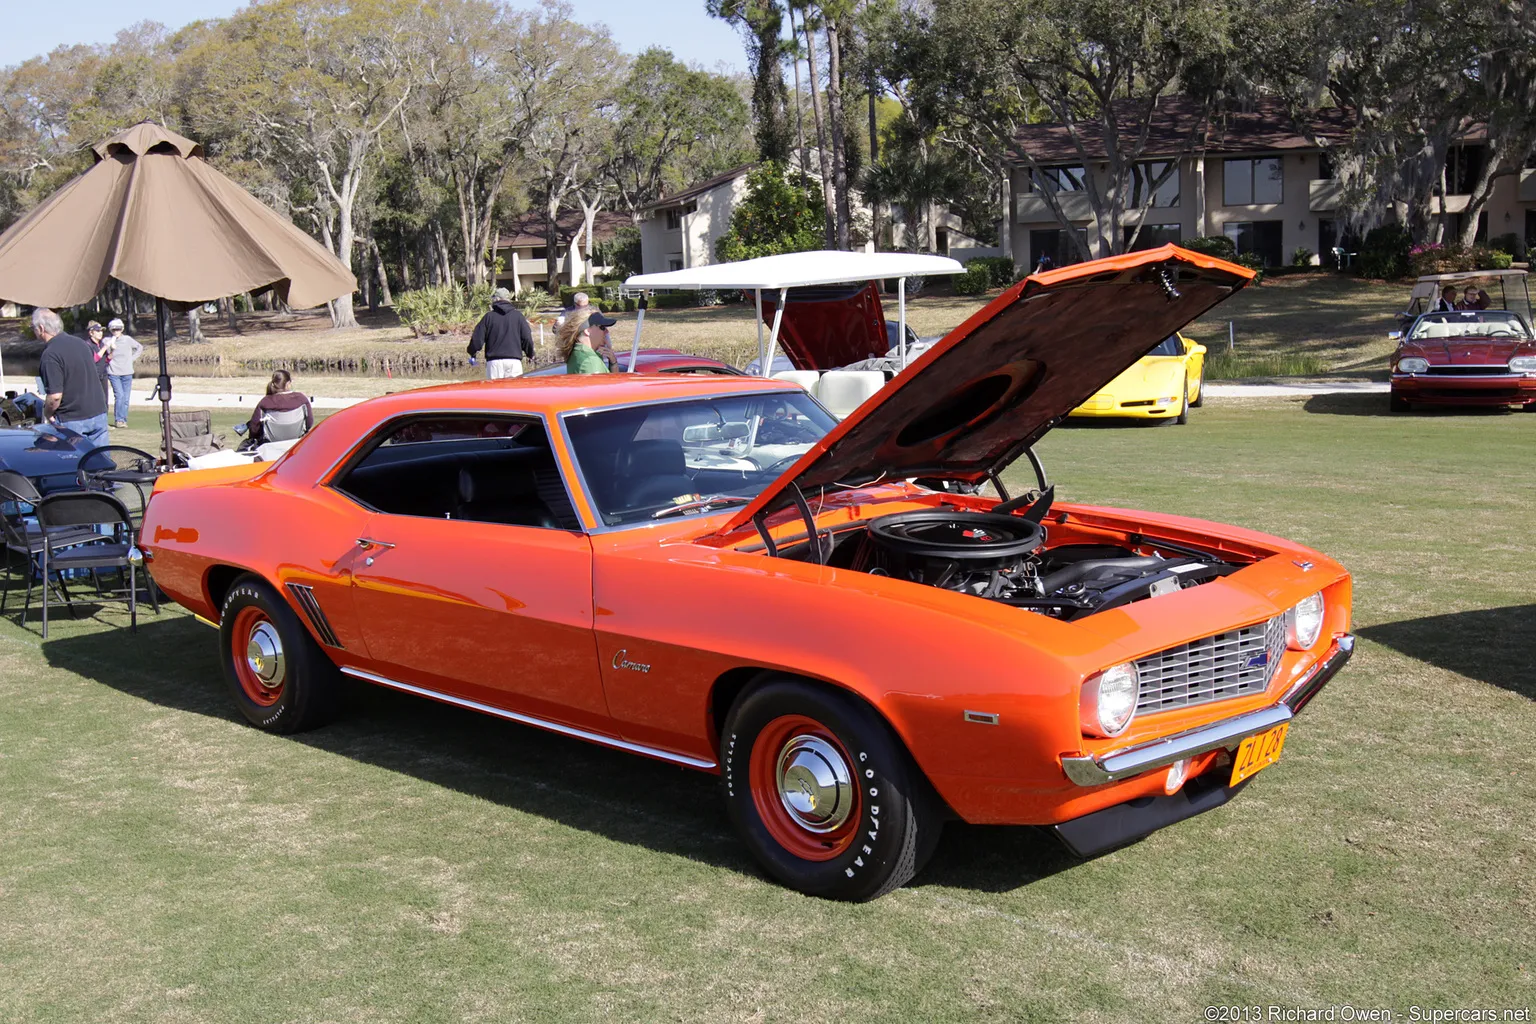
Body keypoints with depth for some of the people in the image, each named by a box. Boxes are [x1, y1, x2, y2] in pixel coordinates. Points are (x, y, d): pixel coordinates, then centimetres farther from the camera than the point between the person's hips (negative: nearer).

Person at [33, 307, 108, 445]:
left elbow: (55, 396, -22)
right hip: (99, 414, 7)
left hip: (72, 420, -7)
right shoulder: (81, 342, 7)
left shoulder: (50, 355, -17)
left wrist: (47, 414, -3)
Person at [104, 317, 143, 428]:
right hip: (113, 373, -3)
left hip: (127, 373, 3)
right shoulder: (107, 340, -3)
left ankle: (124, 420, 15)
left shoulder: (127, 339, 3)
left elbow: (139, 347, 17)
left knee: (126, 398, 4)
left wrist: (132, 358, 9)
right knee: (119, 396, -15)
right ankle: (118, 420, -6)